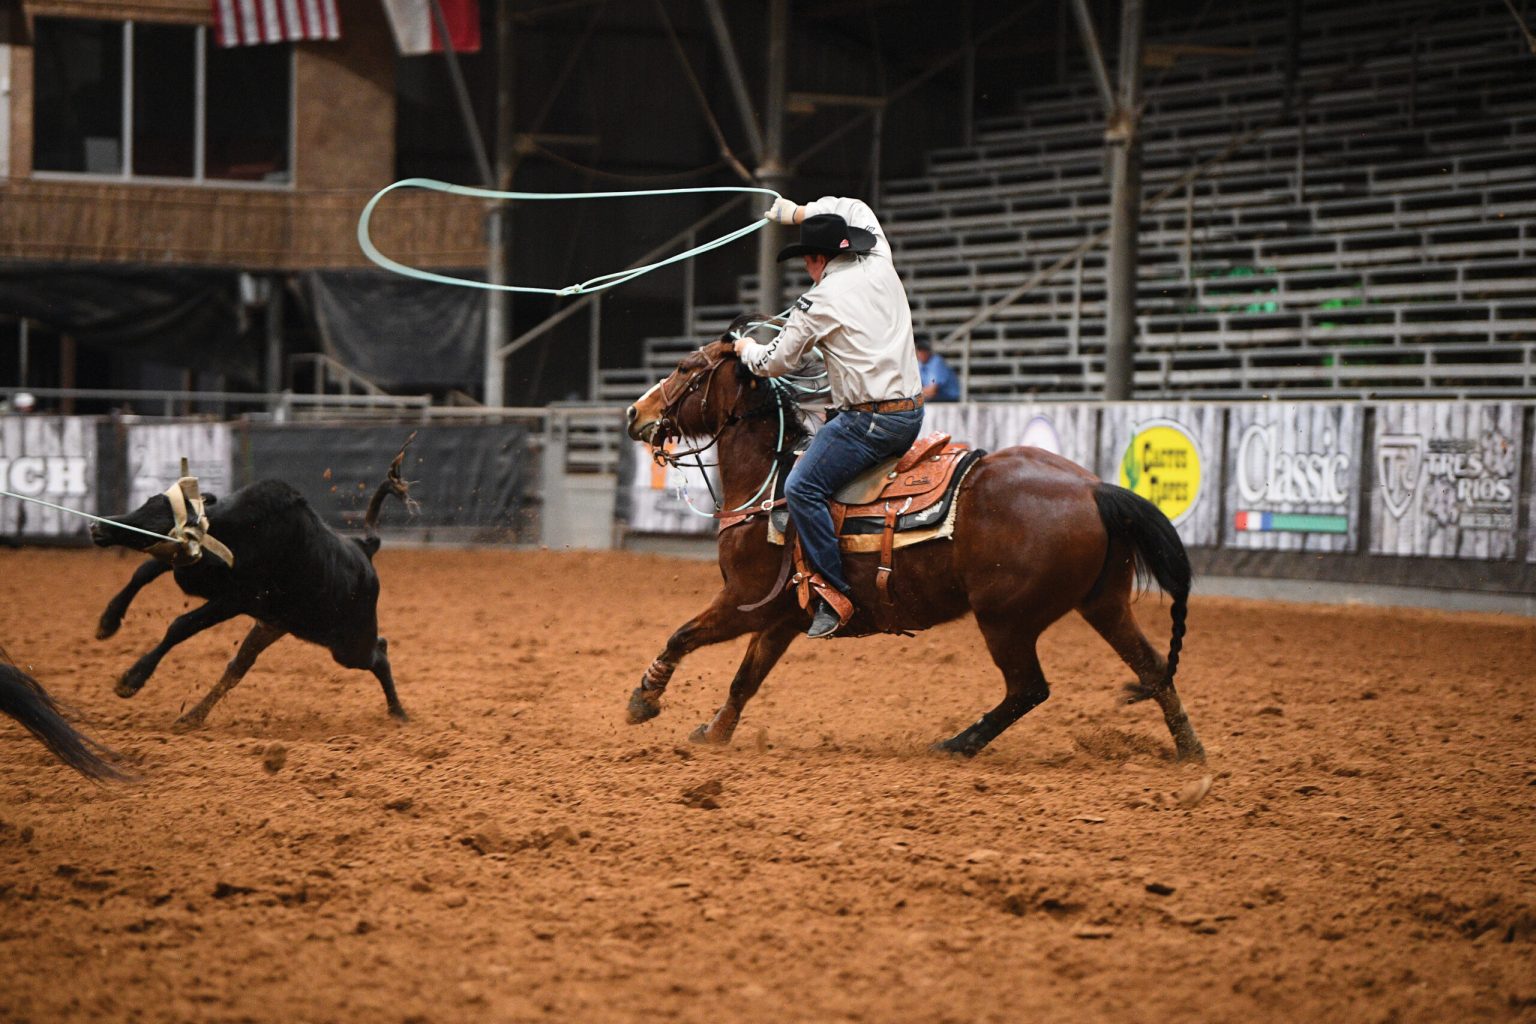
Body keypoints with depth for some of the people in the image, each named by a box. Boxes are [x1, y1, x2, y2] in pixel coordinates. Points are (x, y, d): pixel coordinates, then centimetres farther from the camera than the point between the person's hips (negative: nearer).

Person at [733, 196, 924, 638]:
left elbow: (777, 362, 1)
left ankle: (834, 593, -18)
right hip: (912, 414, 9)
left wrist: (747, 349, 22)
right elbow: (856, 211, 31)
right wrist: (801, 213, 37)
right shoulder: (881, 268, 10)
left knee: (802, 488, -12)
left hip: (868, 419, -9)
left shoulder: (818, 303, -10)